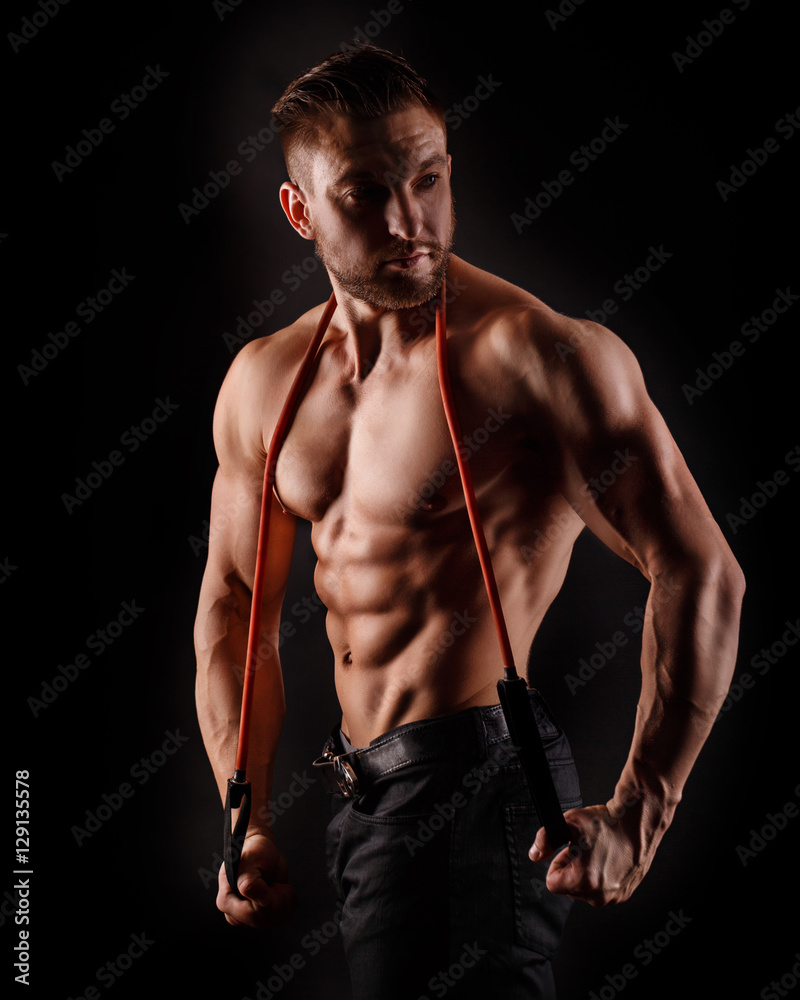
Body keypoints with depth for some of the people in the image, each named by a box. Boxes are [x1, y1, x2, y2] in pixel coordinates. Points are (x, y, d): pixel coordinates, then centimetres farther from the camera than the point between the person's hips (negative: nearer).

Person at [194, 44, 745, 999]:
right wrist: (250, 825, 7)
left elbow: (700, 574, -17)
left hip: (474, 777, -7)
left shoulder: (543, 353, -16)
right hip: (358, 787, 7)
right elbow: (232, 605, 13)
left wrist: (637, 815, -21)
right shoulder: (264, 382, 5)